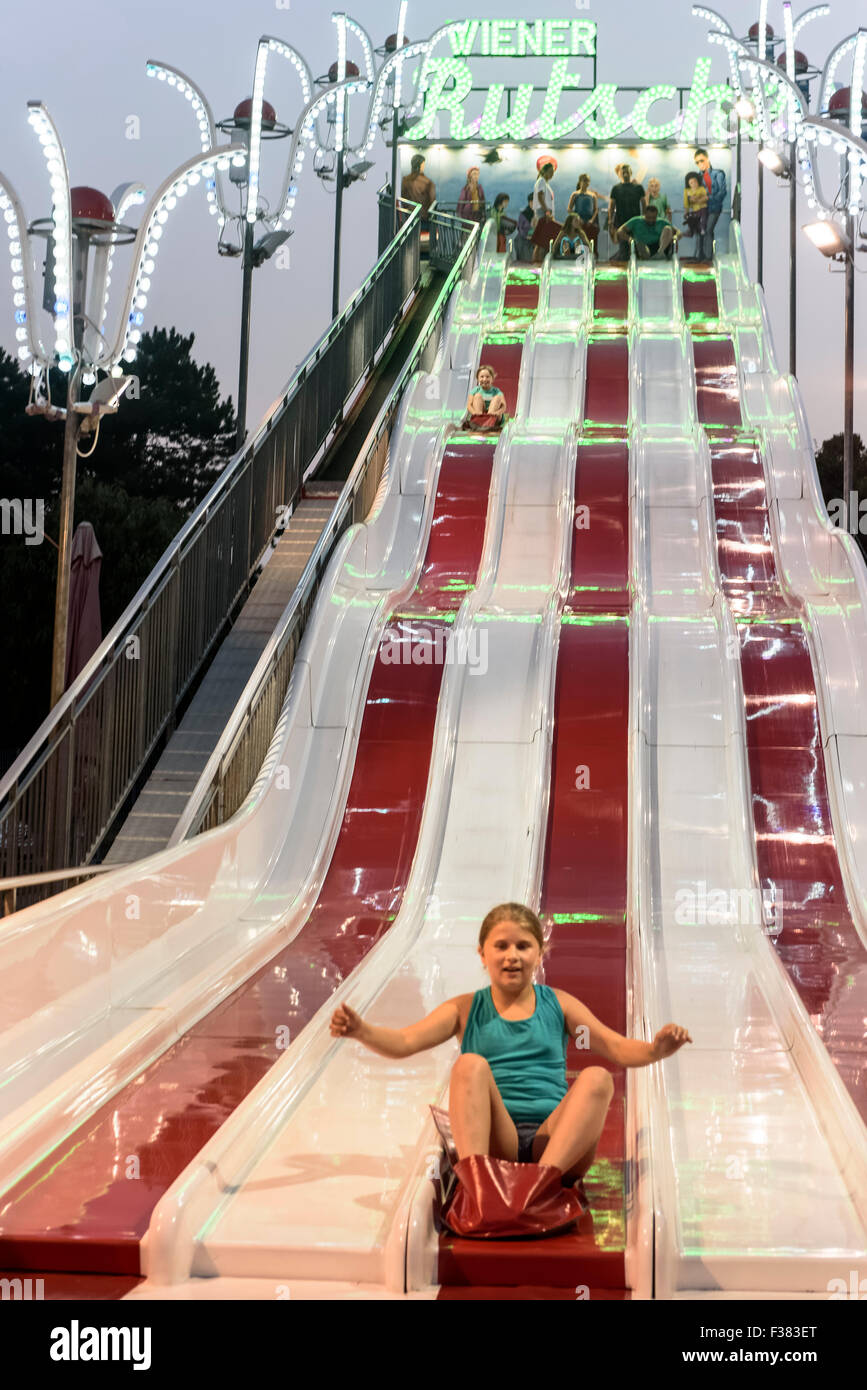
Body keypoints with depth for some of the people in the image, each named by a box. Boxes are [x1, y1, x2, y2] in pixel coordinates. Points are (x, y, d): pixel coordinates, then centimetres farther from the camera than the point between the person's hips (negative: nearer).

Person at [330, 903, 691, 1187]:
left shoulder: (559, 1005, 17)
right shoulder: (466, 1009, 14)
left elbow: (618, 1049, 11)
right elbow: (404, 1042, 3)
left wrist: (655, 1049, -11)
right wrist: (360, 1030, -17)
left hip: (554, 1139, 1)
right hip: (495, 1140, -1)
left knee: (597, 1078, -25)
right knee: (471, 1065, -26)